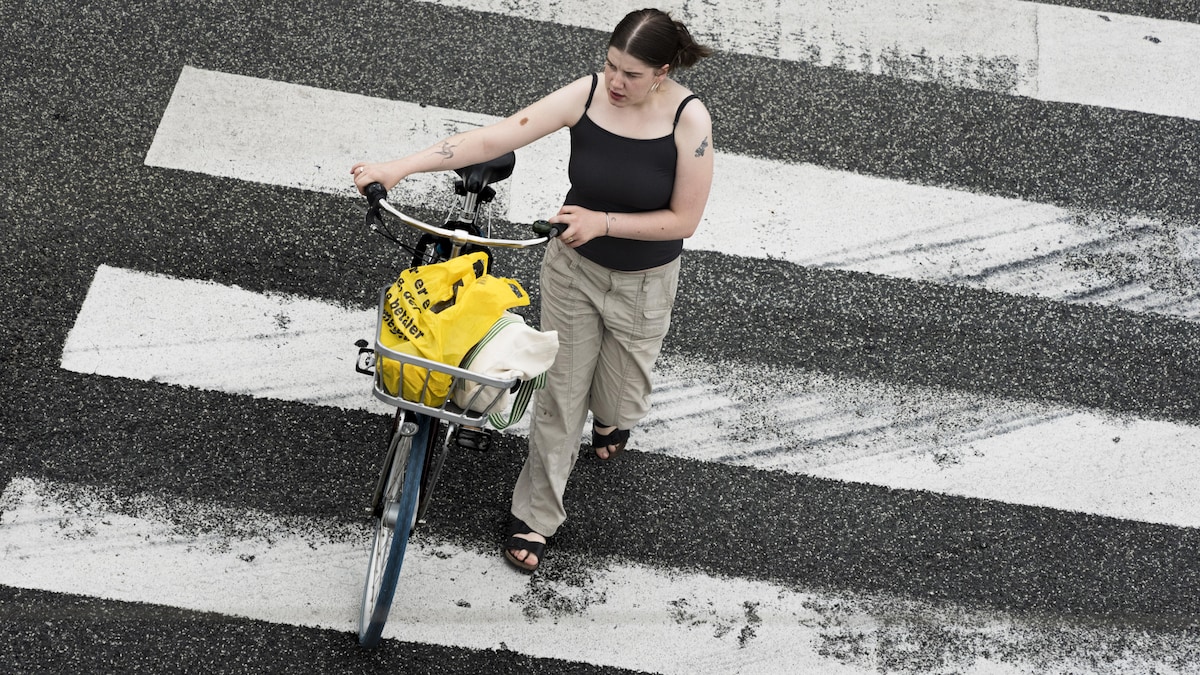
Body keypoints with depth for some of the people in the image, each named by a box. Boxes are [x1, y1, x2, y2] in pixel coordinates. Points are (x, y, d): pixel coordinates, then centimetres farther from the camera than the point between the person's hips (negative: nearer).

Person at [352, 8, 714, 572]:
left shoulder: (689, 119, -24)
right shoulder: (586, 94, -19)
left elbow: (684, 219, -18)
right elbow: (493, 139, -23)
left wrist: (603, 222, -29)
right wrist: (399, 168, -30)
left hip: (643, 283, -1)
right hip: (573, 266, 1)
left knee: (619, 387, 20)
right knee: (560, 391, 9)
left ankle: (611, 419, 61)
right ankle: (535, 515, 26)